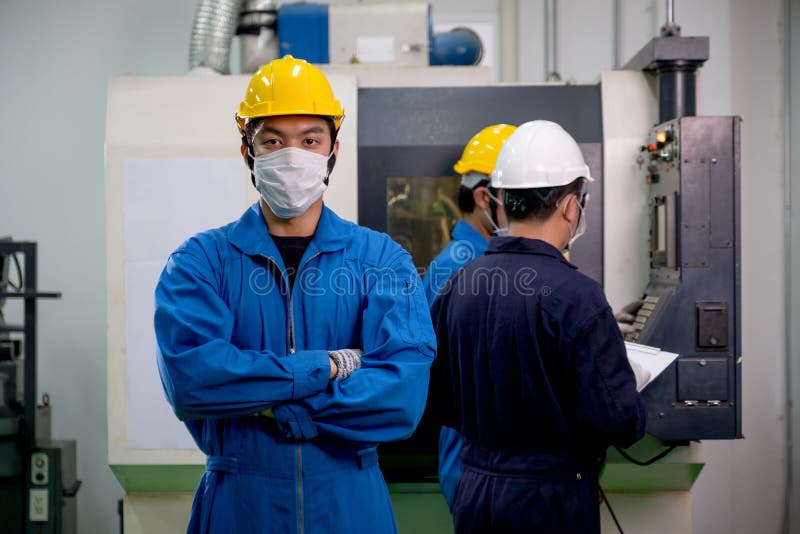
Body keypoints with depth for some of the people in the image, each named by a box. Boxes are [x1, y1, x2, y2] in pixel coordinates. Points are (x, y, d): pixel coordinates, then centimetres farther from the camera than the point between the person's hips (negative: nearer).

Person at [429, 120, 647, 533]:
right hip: (552, 500, -5)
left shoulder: (455, 289, -2)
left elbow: (443, 406, 7)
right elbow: (618, 421, -19)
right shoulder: (577, 297, -20)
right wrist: (631, 398, 2)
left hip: (473, 492, 6)